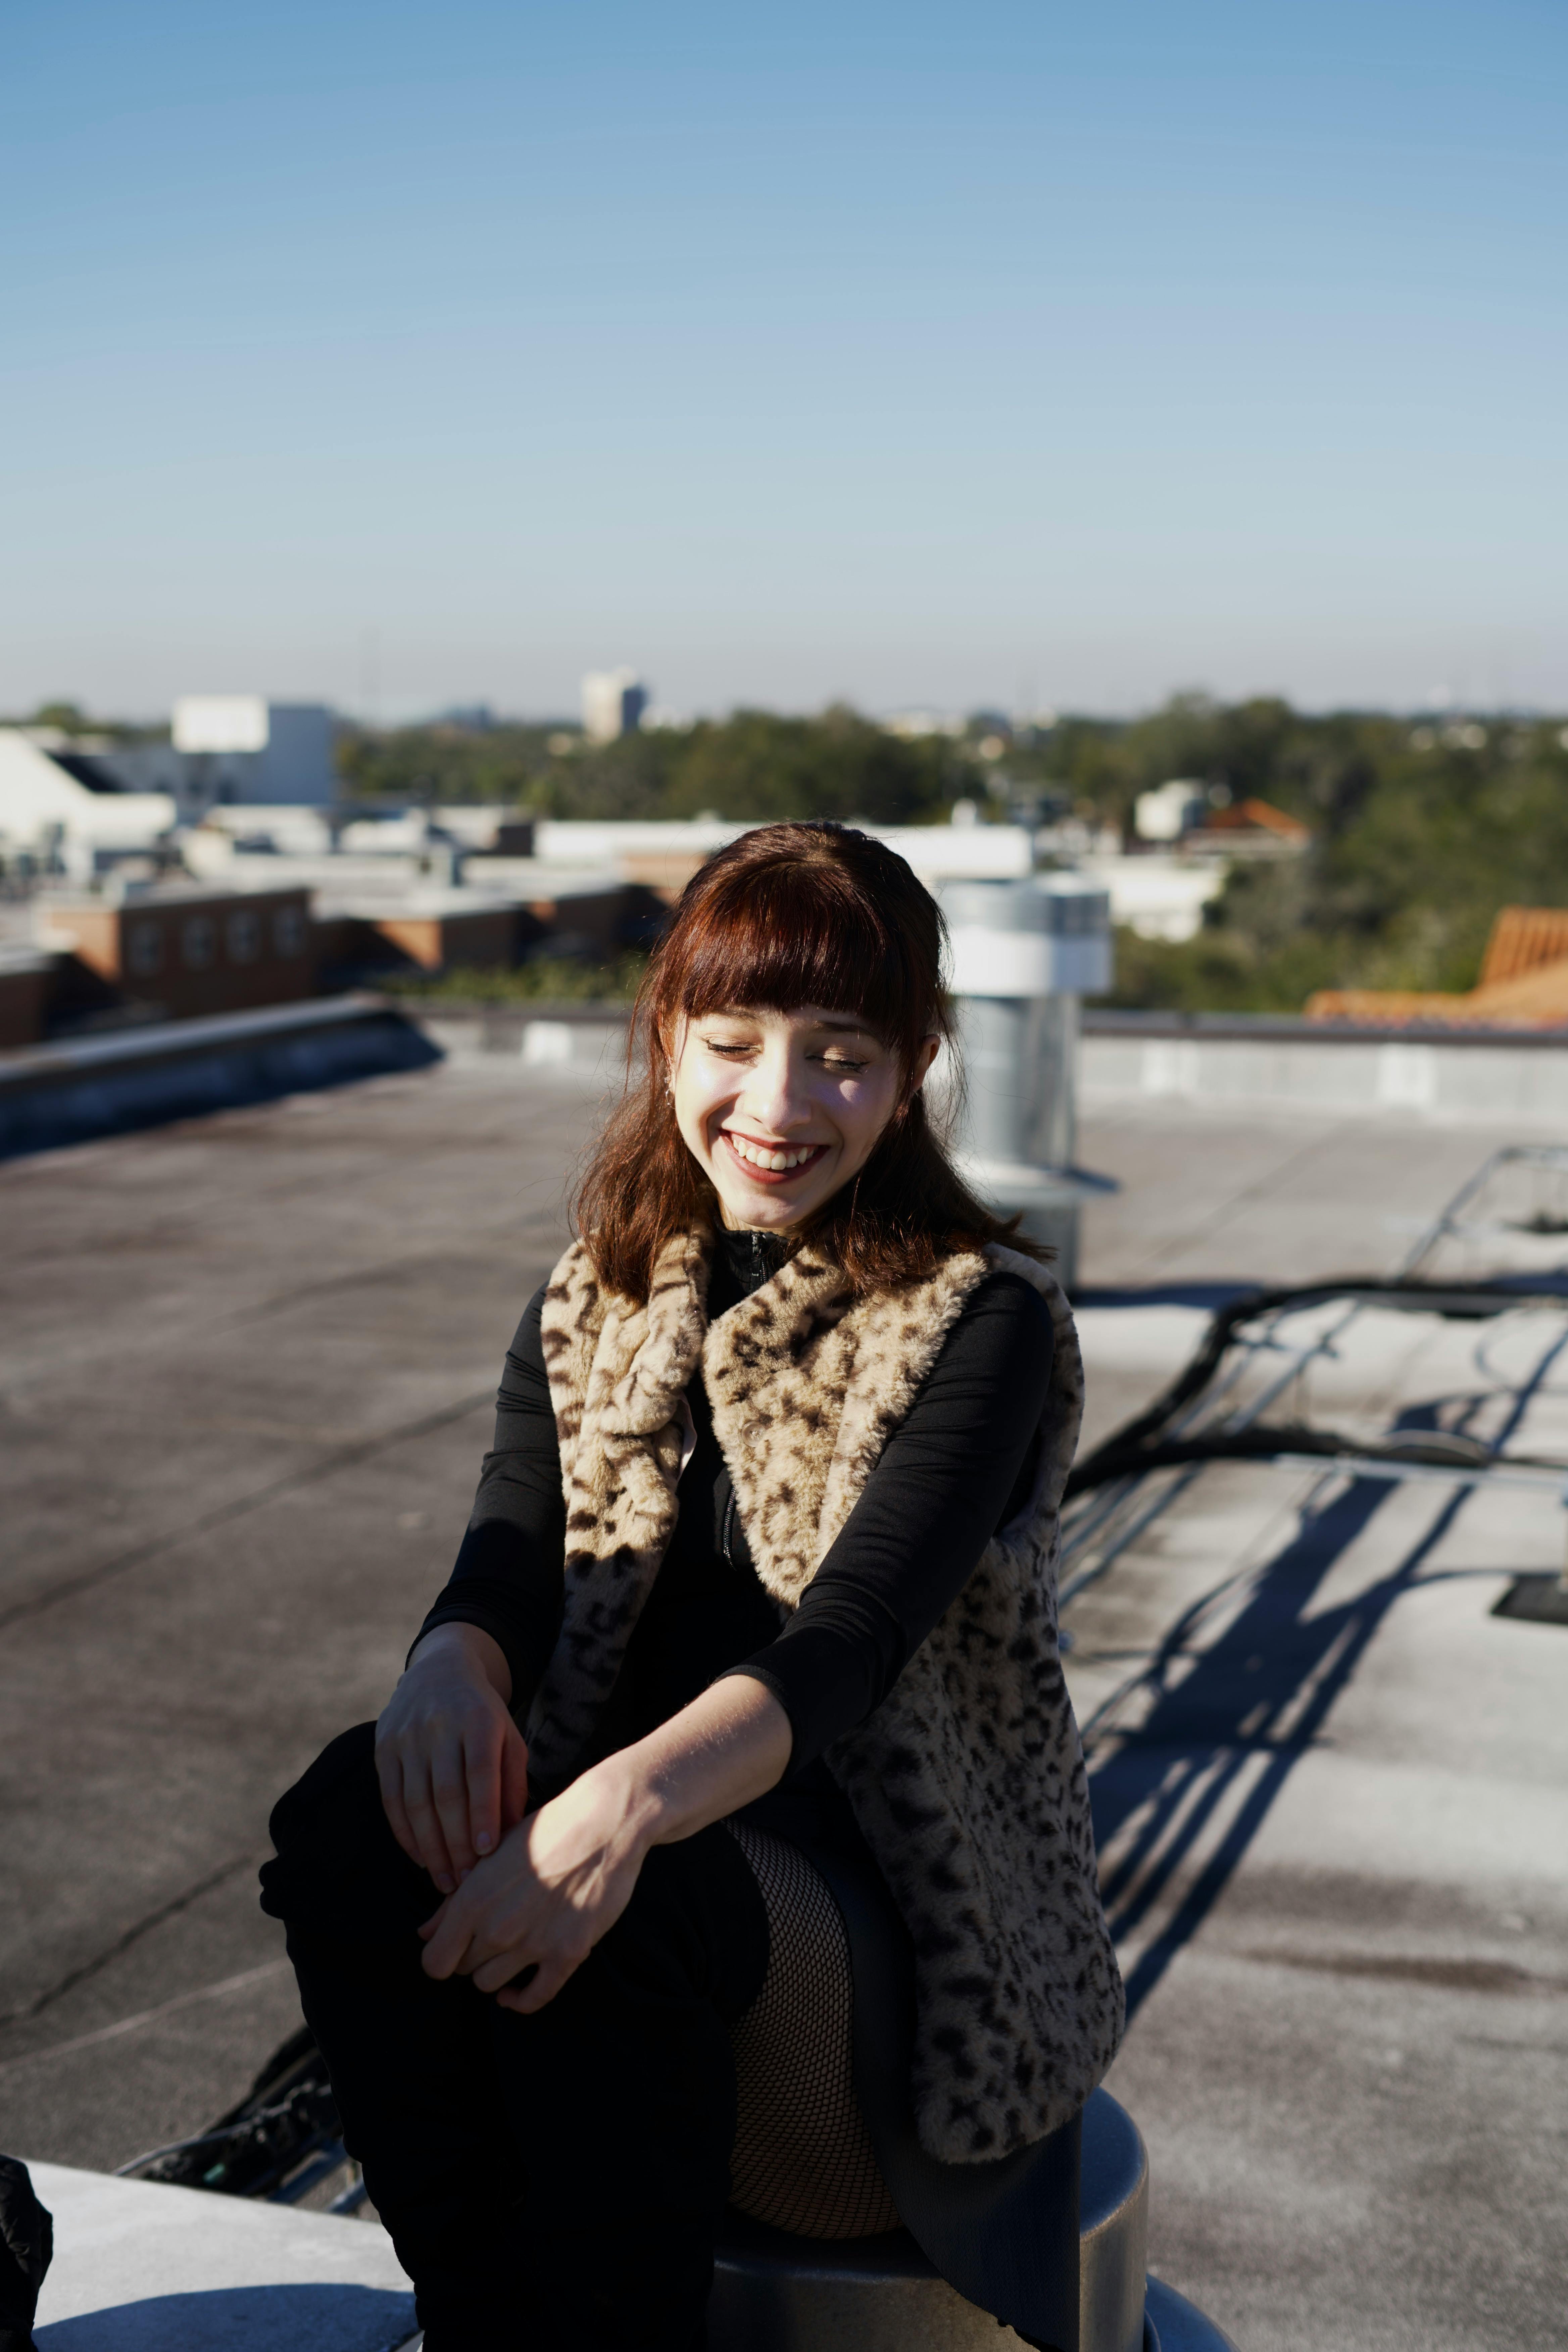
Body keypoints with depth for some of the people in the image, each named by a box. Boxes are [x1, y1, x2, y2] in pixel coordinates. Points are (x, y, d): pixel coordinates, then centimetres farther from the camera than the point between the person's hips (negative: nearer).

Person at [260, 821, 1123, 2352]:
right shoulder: (589, 1307, 11)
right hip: (610, 1818, 4)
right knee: (353, 1820, -27)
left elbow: (853, 1630, -20)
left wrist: (636, 1792, -39)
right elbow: (514, 1548, -2)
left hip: (890, 1858, -4)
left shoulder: (981, 1320, -6)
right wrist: (451, 1664, -28)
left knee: (592, 1923, -35)